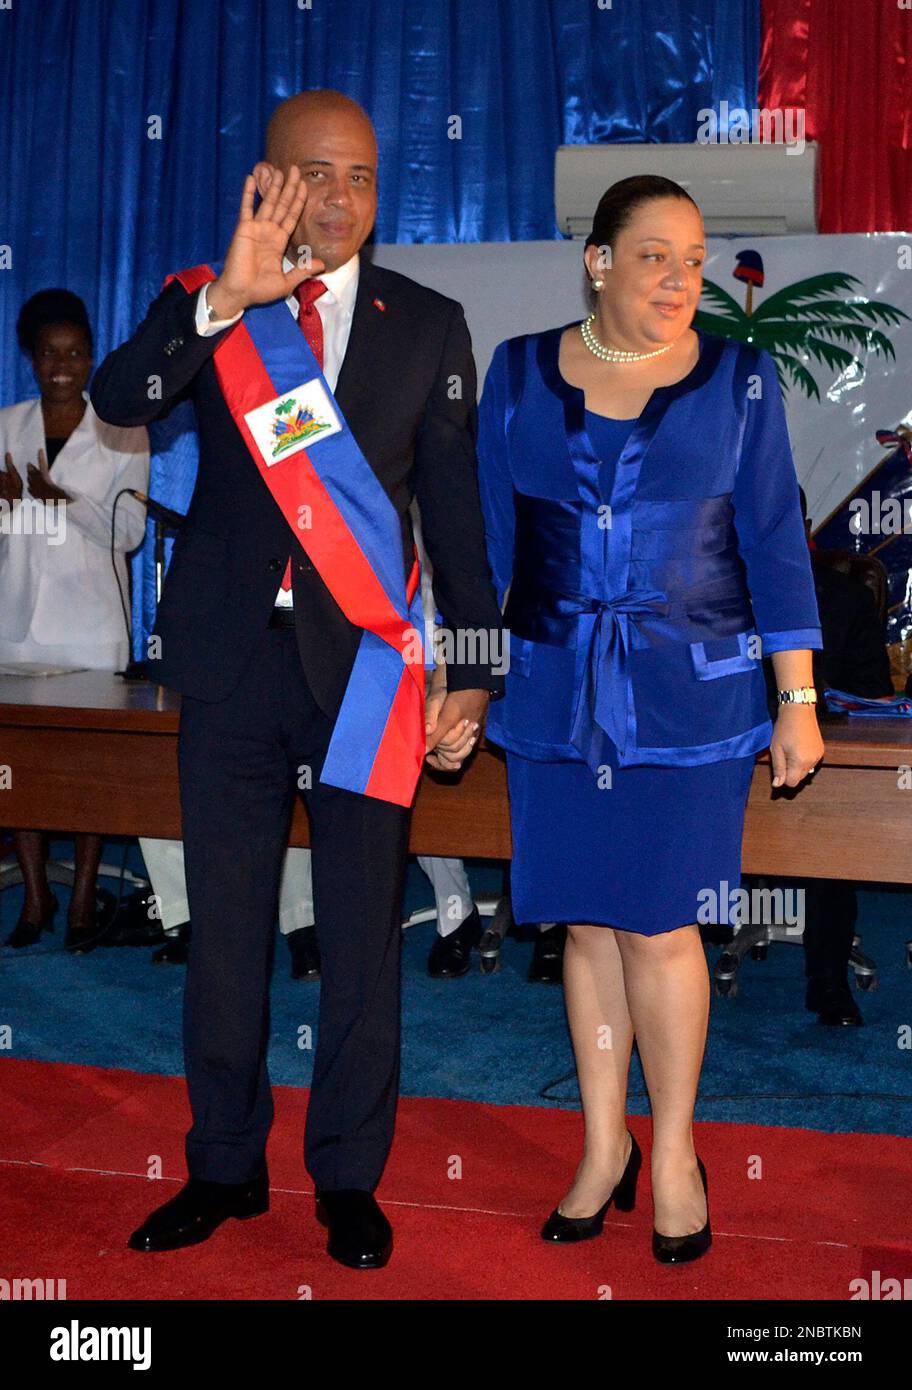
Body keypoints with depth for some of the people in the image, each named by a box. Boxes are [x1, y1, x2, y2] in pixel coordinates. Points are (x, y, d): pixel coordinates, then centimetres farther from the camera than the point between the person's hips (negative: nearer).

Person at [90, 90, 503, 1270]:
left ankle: (349, 1179, 23)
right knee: (224, 925, 9)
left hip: (364, 661, 0)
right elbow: (117, 399, -13)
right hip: (233, 653, 1)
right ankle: (226, 1166, 27)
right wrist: (227, 299, -26)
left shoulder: (428, 326, 7)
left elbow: (456, 506, 6)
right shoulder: (203, 304, 6)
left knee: (362, 932, 5)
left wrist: (475, 671, 2)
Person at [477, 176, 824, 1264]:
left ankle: (673, 1152, 20)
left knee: (658, 927, -1)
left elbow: (774, 541, 3)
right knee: (587, 923, 8)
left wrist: (799, 702, 0)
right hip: (553, 693, 2)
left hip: (691, 694, -2)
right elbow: (486, 532, 9)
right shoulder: (520, 373, 5)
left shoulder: (737, 379, 2)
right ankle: (604, 1148, 24)